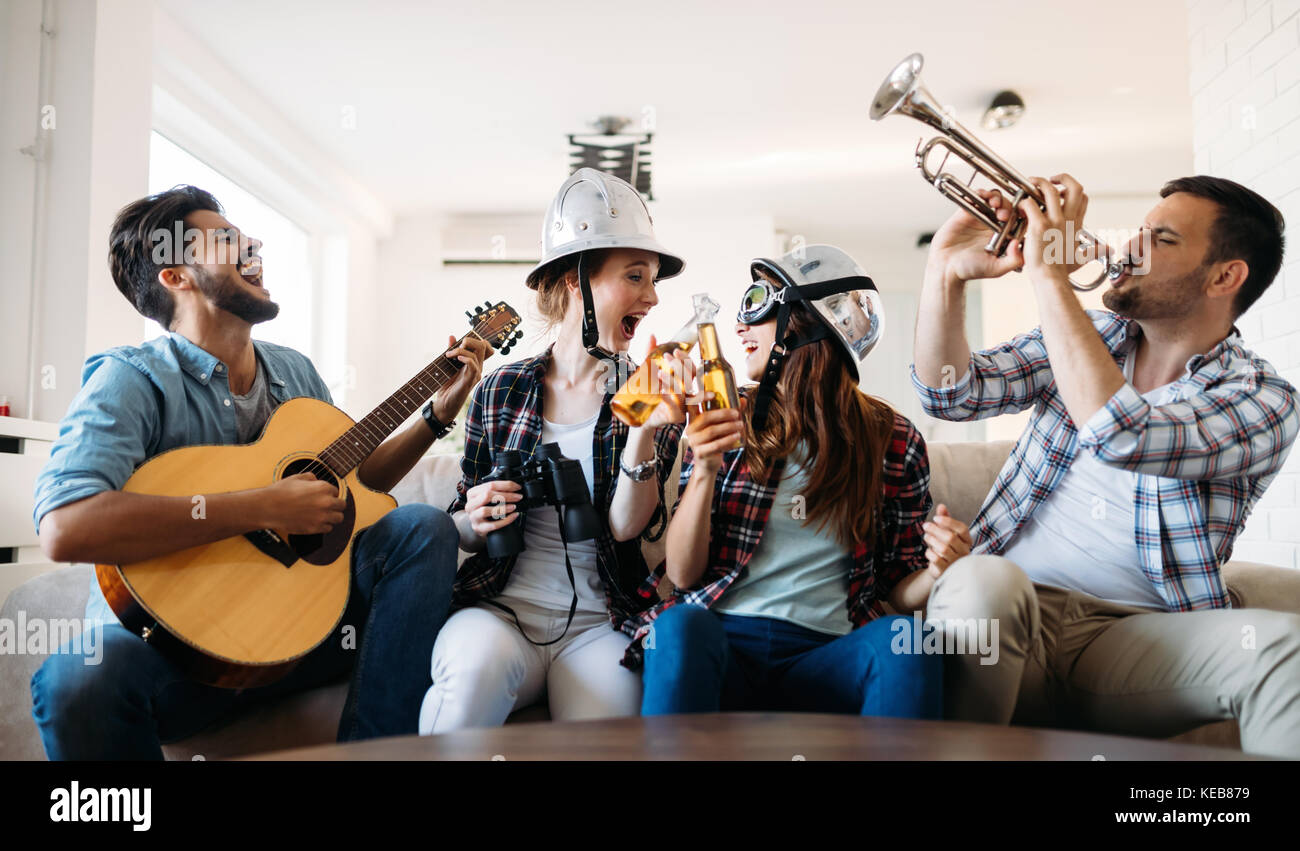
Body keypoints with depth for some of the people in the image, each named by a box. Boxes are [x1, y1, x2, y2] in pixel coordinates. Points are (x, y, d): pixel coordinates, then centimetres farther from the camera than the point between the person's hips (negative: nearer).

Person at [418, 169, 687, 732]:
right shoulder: (501, 390, 5)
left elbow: (626, 528, -11)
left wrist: (645, 427, -24)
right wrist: (472, 522, -9)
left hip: (599, 625, -1)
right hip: (500, 606, 1)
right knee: (479, 664, -34)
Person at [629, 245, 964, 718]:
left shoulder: (894, 442, 8)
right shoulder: (724, 419, 8)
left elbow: (897, 591, 13)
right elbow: (682, 573, 4)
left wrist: (936, 571, -10)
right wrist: (704, 471, -11)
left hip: (824, 656, 0)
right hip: (721, 640, 0)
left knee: (904, 640, -30)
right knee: (681, 625, -32)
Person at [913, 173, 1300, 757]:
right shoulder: (1083, 336, 12)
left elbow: (1121, 436, -24)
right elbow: (952, 394, 0)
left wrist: (1048, 272, -20)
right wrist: (945, 271, -13)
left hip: (1136, 639, -2)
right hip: (1010, 609, 3)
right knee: (981, 582, -33)